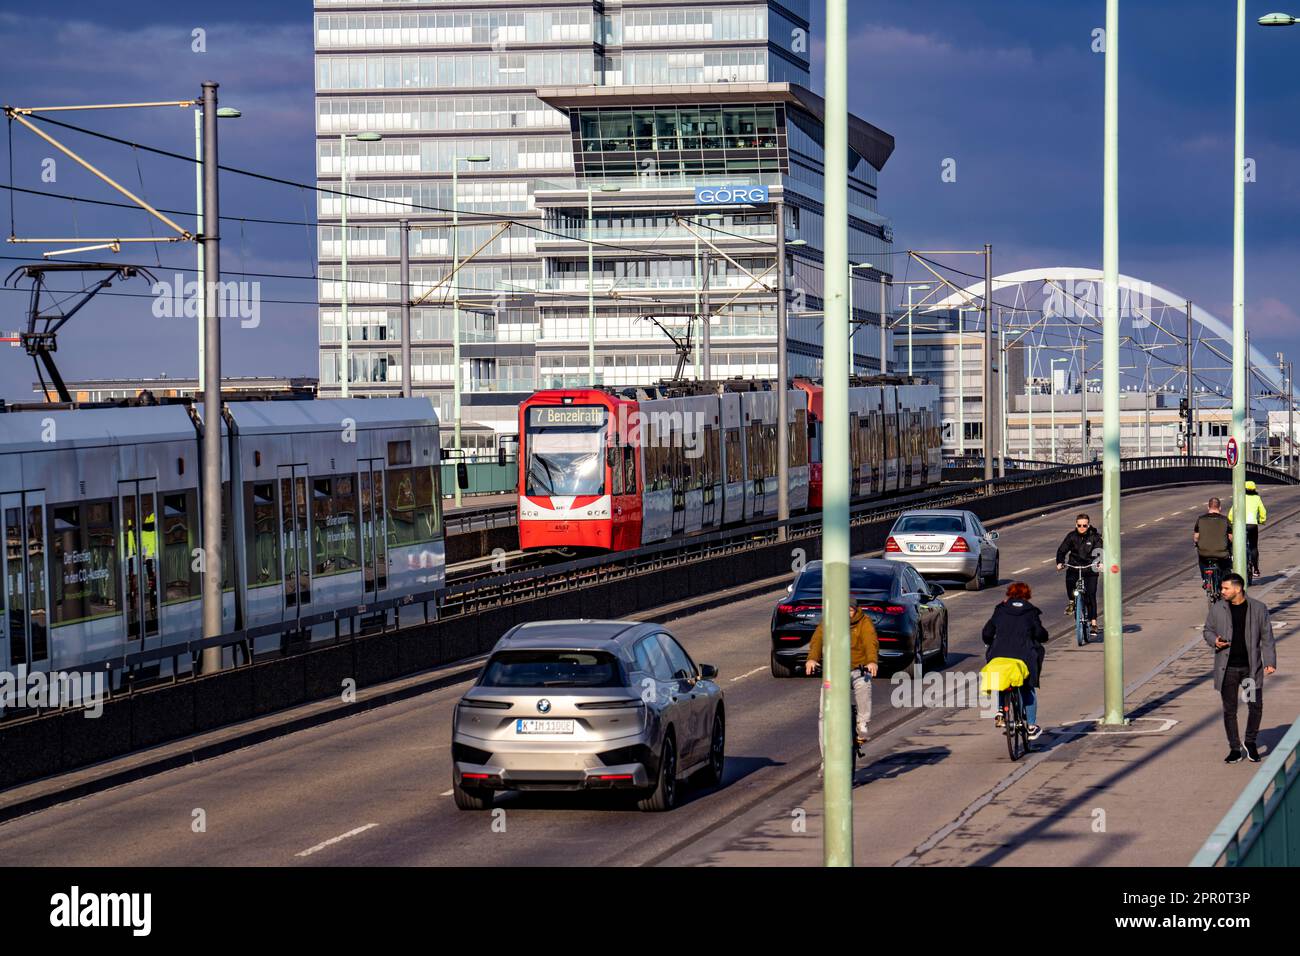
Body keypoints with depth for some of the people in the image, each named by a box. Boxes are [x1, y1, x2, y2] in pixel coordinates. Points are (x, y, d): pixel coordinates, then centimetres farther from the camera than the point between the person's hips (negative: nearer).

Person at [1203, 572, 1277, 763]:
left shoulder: (1259, 609, 0)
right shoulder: (1217, 609, 2)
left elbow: (1267, 637, 3)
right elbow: (1207, 630, 12)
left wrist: (1270, 662, -5)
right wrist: (1214, 641, -11)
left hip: (1251, 667, -1)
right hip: (1227, 668, 1)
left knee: (1256, 706, -2)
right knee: (1229, 710, 3)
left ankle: (1250, 742, 21)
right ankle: (1234, 749, 14)